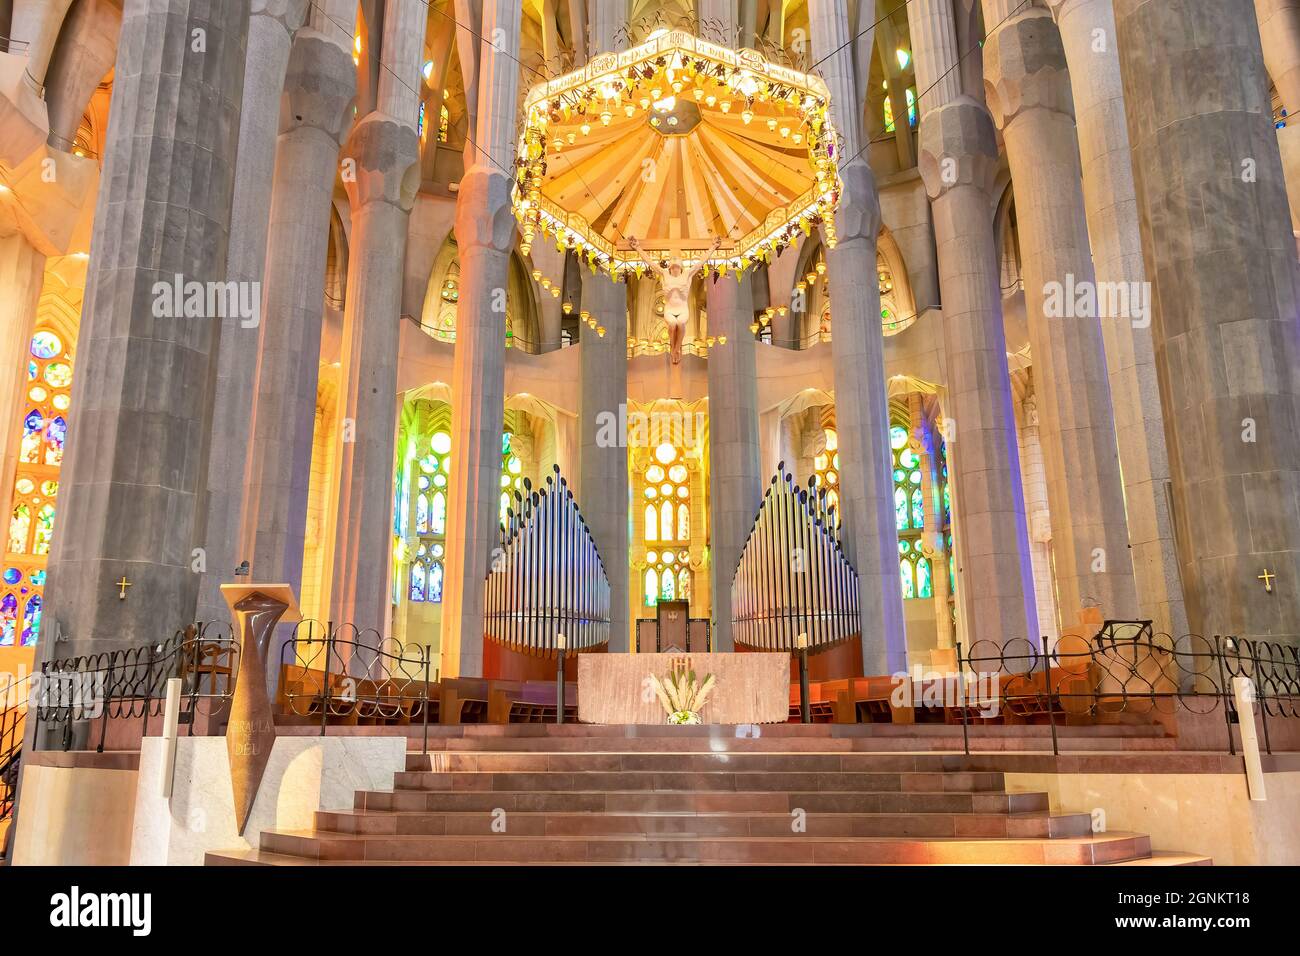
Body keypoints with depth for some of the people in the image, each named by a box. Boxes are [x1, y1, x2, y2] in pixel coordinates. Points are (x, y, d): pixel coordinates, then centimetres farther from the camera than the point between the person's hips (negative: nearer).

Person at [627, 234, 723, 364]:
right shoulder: (664, 274, 5)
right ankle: (673, 350, -11)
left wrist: (713, 247, 9)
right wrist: (638, 248, 7)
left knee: (681, 322, -34)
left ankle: (677, 349, -14)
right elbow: (649, 261, 7)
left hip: (683, 310, 0)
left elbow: (702, 261, 7)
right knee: (672, 323, -33)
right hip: (669, 310, 0)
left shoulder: (687, 274, 4)